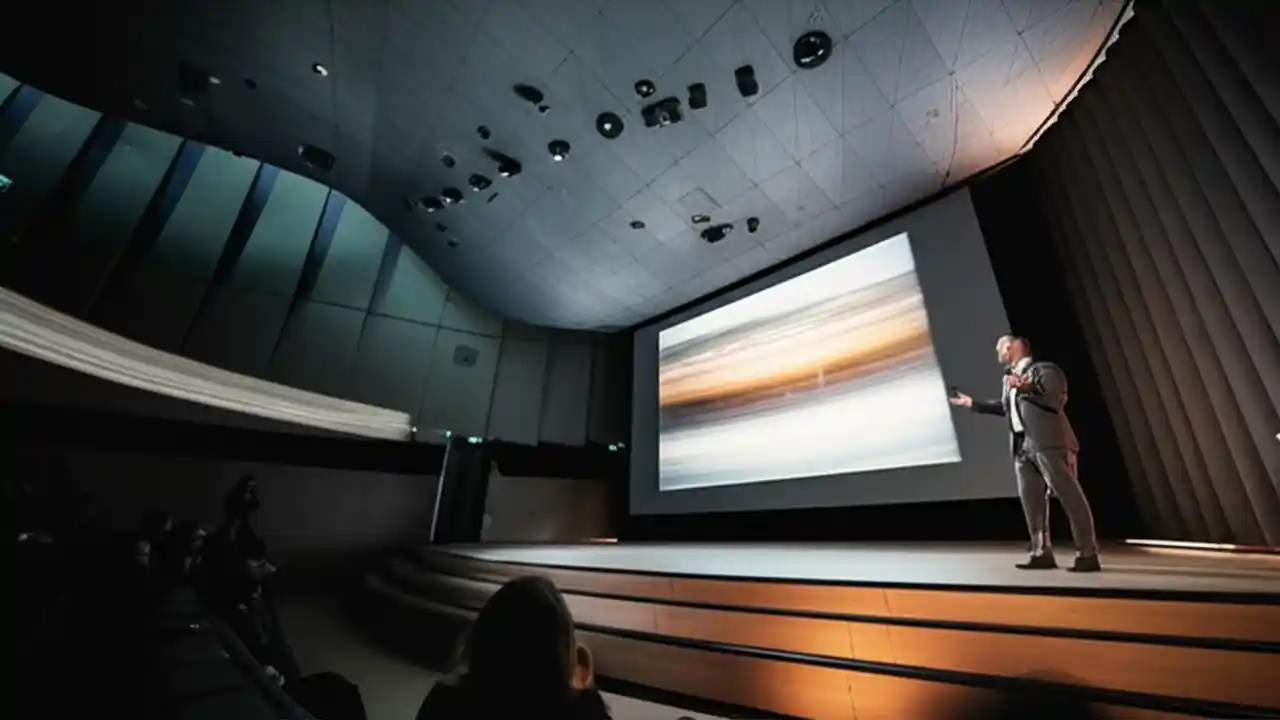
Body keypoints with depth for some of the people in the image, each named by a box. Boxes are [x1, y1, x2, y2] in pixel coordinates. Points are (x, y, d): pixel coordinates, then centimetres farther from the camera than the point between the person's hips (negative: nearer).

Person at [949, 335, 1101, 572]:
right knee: (1031, 501, 6)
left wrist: (1027, 388, -25)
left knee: (1070, 497, -5)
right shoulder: (1009, 378, 21)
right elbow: (1004, 407, 32)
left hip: (1049, 443, -8)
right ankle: (1042, 553, 11)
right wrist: (972, 403, 33)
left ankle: (1088, 554, 2)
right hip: (1022, 447, 8)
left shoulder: (1044, 369, 0)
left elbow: (1057, 400, -13)